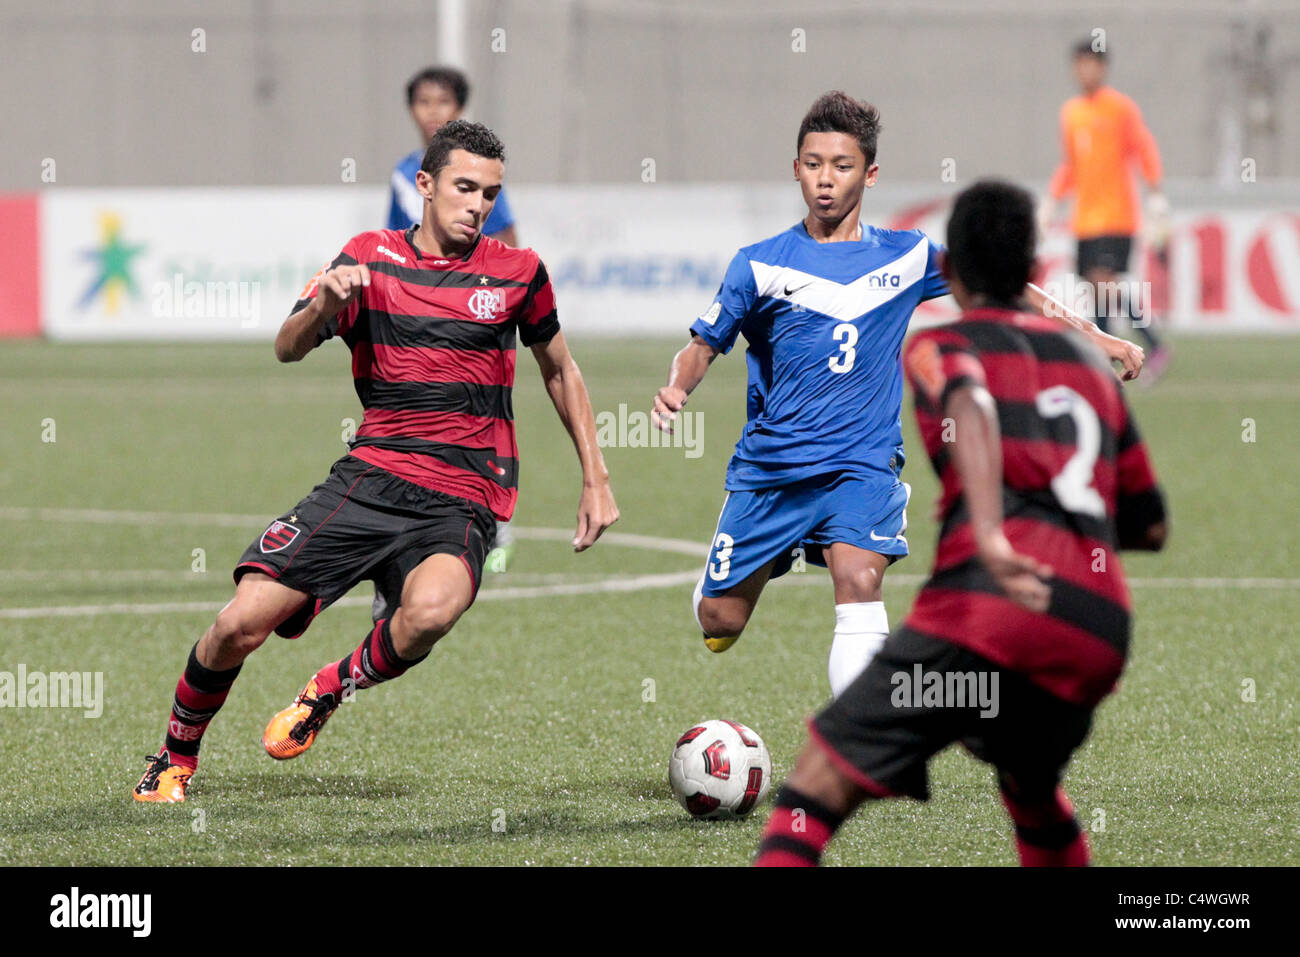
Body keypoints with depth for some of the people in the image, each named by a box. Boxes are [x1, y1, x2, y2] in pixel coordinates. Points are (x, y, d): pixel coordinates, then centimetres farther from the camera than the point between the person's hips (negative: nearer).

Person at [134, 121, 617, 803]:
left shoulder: (517, 273, 6)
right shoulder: (370, 258, 6)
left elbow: (559, 371, 21)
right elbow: (288, 349, -3)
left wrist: (596, 481, 17)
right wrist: (325, 304, -25)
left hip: (461, 503, -1)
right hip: (368, 480, 1)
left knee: (428, 613, -36)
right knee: (239, 625, -13)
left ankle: (331, 689, -4)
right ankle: (174, 759, 14)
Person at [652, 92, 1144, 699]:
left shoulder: (906, 257, 5)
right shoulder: (760, 265, 0)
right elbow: (705, 346, 3)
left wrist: (1095, 338, 13)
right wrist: (675, 390, -19)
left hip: (862, 462, 0)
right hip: (769, 463, 0)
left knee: (859, 581, -27)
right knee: (718, 624, 1)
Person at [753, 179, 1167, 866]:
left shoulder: (940, 347, 12)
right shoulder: (1092, 364, 28)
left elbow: (970, 409, -14)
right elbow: (1150, 526, 32)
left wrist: (990, 535, -27)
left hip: (987, 604, -5)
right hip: (1100, 634, 5)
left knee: (820, 784, -8)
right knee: (1033, 797, 33)